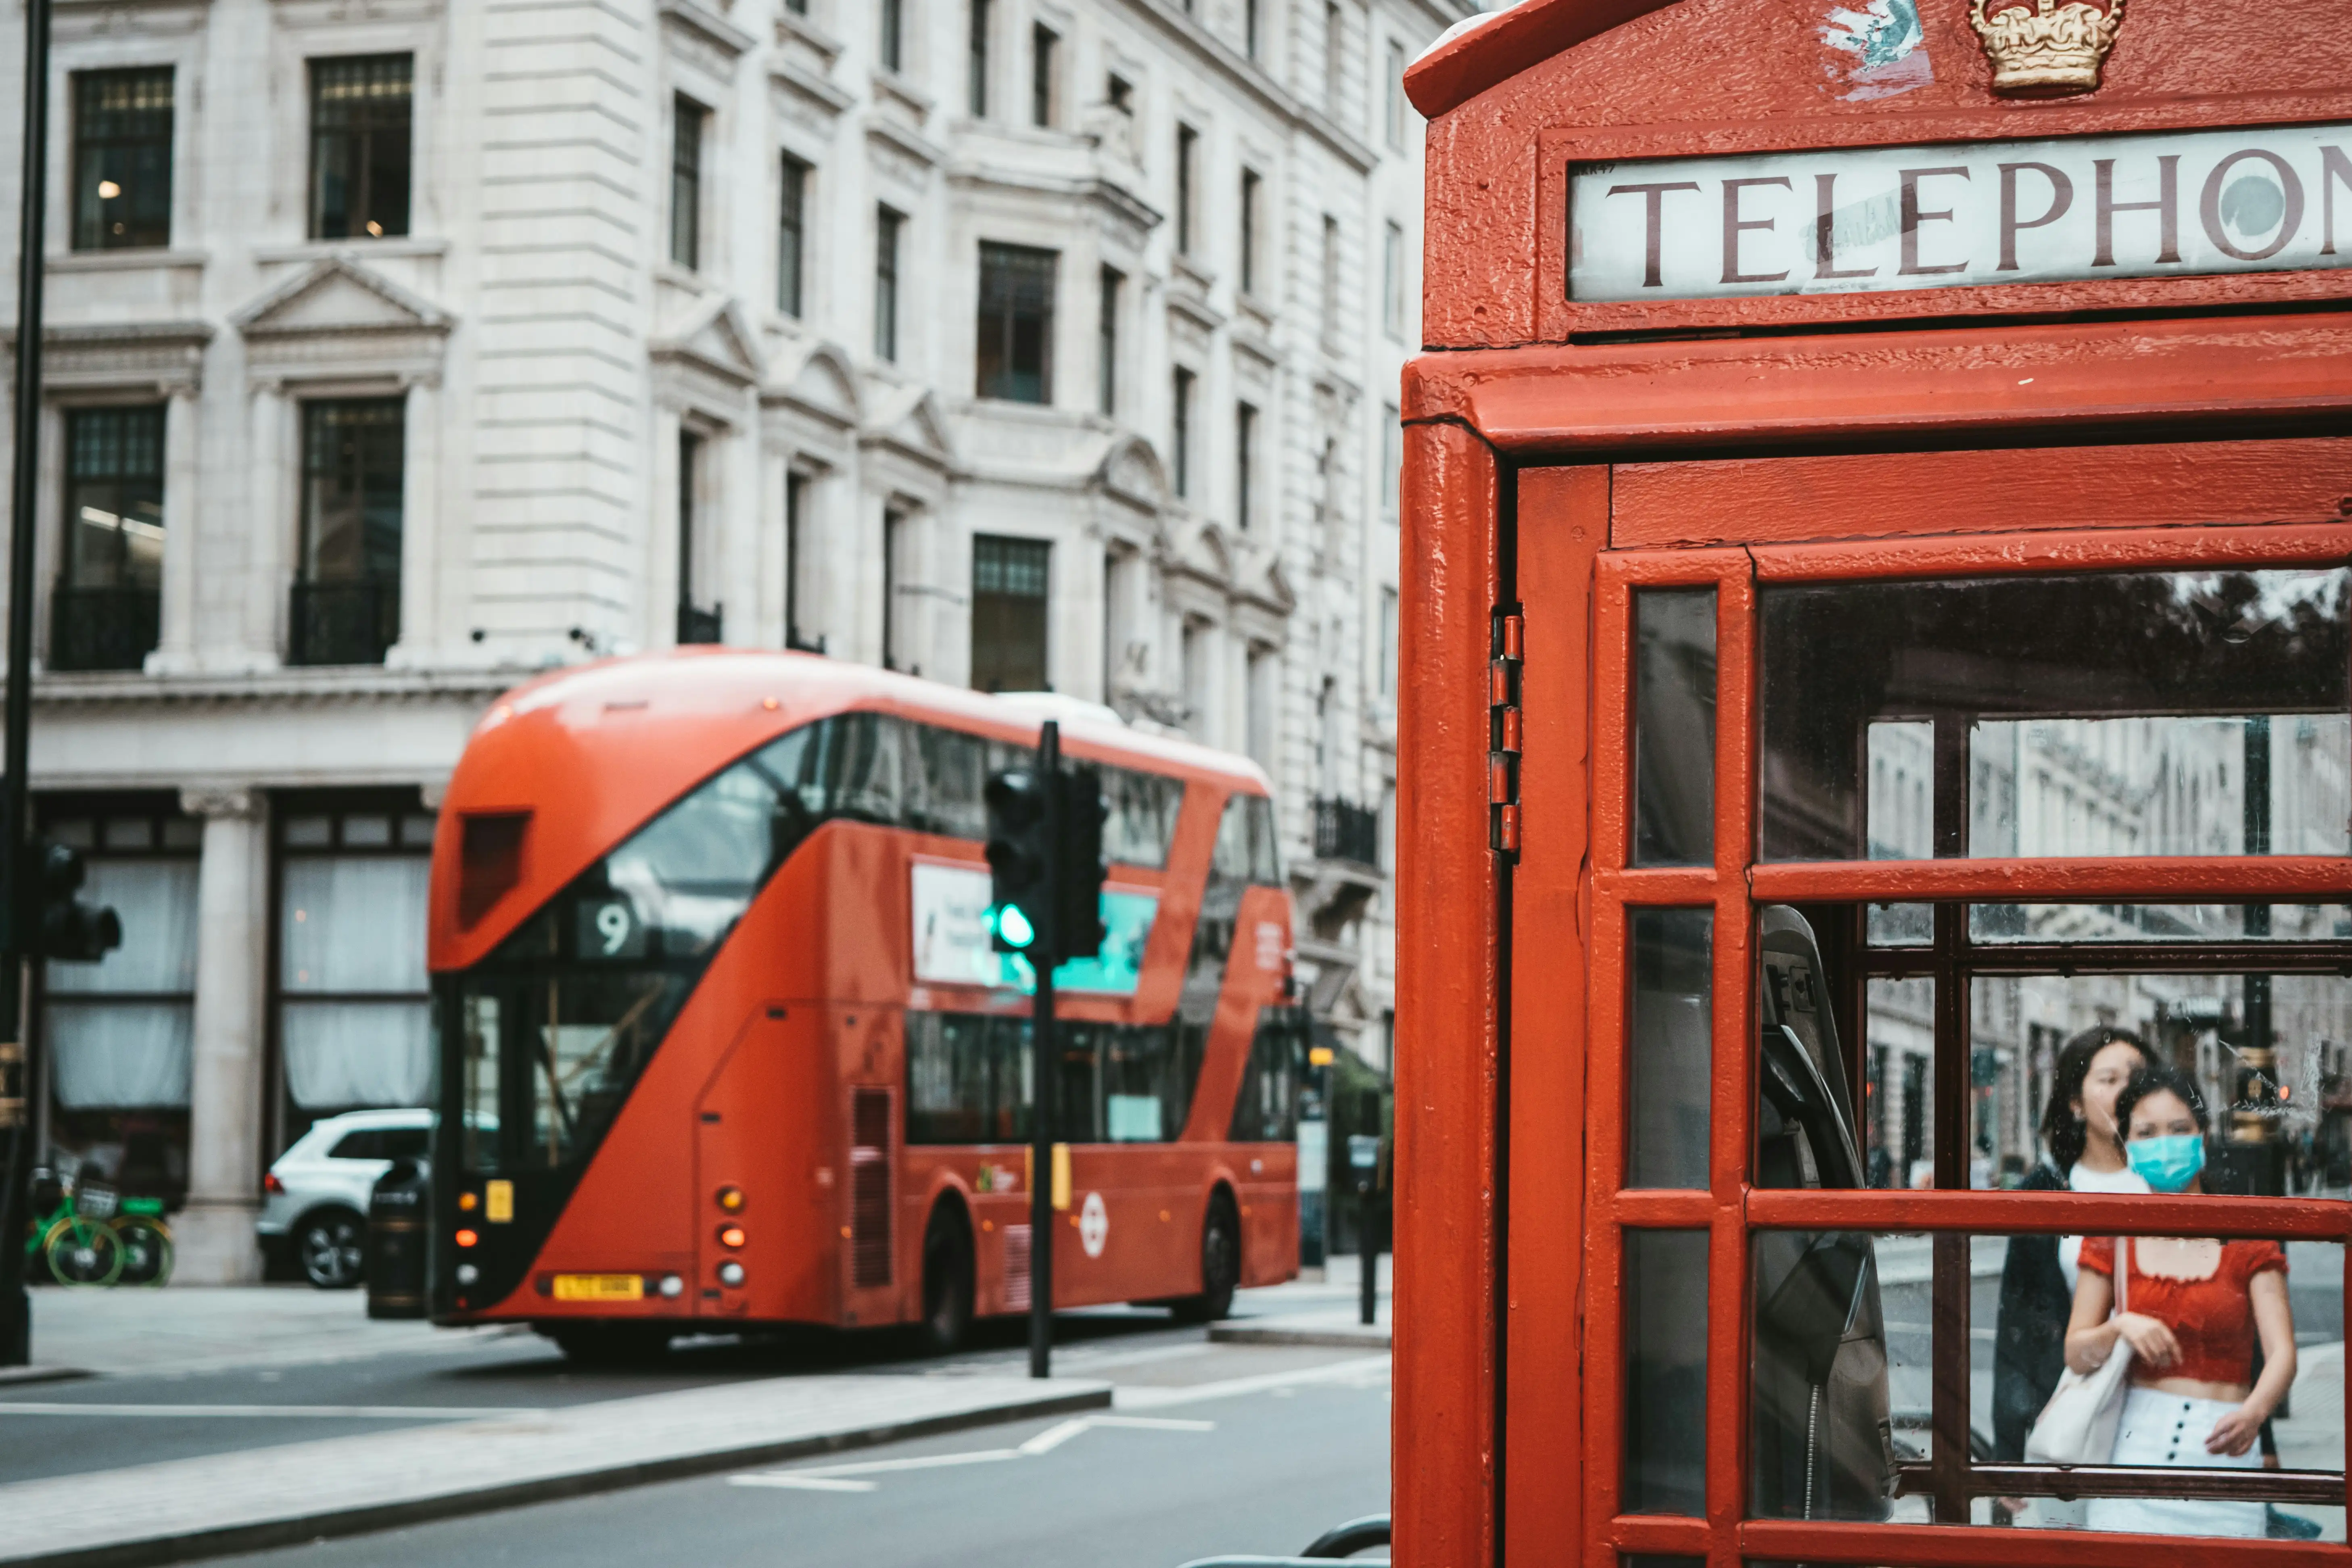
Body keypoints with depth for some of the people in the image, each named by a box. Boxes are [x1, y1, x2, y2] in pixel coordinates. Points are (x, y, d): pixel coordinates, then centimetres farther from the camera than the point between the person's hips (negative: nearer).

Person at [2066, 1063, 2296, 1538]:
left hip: (2223, 1449, 0)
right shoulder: (2112, 1238, 9)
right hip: (2140, 1441, 1)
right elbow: (2076, 1354, 7)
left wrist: (2254, 1412, -26)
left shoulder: (2246, 1237, 4)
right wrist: (2119, 1329, -14)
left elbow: (2282, 1352, -6)